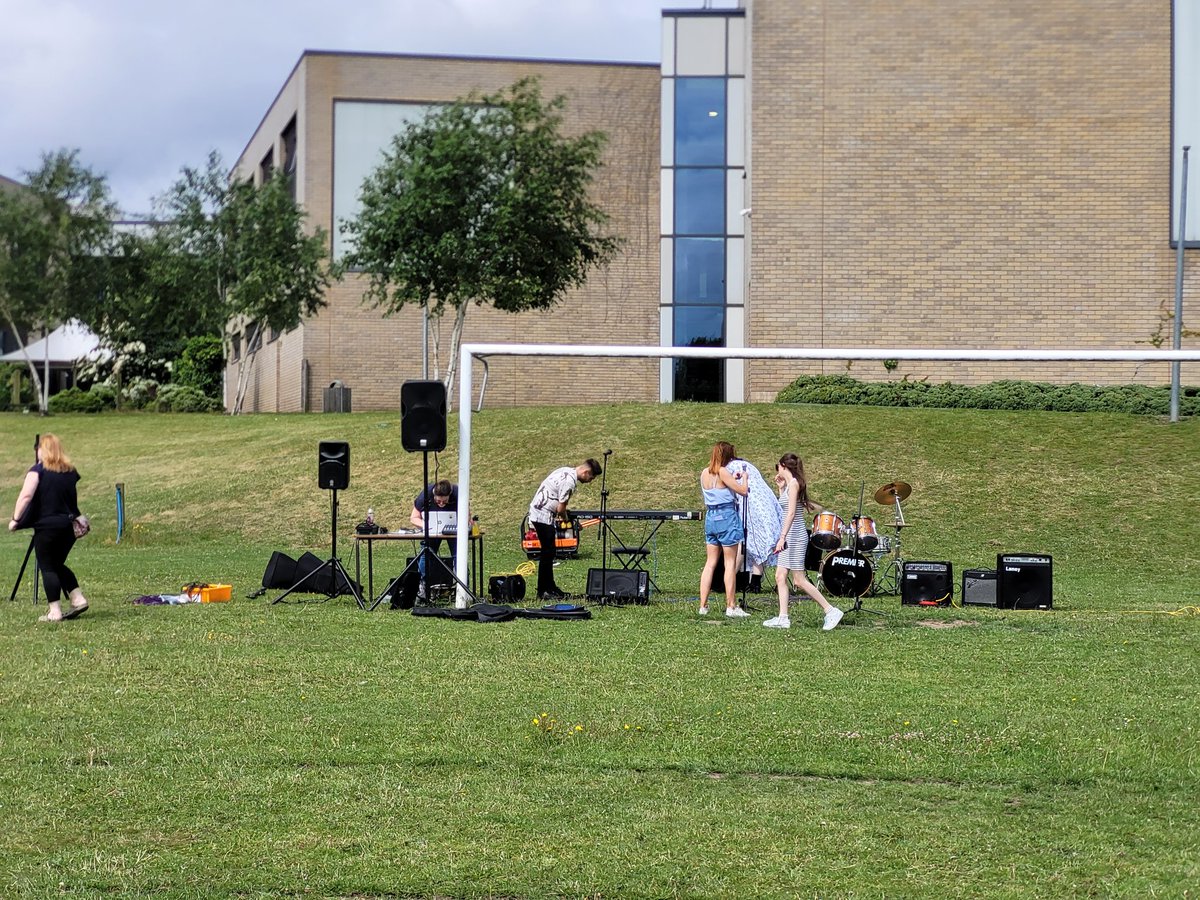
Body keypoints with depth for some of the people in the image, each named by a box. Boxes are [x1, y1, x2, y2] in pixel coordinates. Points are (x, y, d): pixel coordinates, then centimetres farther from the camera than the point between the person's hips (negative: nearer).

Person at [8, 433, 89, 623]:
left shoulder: (38, 470, -7)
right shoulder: (70, 472, 11)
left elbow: (26, 496, -16)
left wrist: (15, 519, -11)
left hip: (46, 526, -6)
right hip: (68, 525, 6)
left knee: (47, 568, 1)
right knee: (58, 564, 20)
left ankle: (54, 612, -2)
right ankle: (78, 599, 10)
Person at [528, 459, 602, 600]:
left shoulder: (567, 471, 10)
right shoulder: (569, 481, -21)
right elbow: (561, 509, -19)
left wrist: (560, 515, 8)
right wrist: (566, 519, 1)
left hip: (537, 512, 10)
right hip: (543, 516, -10)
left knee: (549, 552, 15)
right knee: (547, 553, -5)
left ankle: (550, 587, 22)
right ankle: (543, 591, -1)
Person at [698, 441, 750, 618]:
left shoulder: (704, 473, 8)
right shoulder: (723, 472, -13)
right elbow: (743, 490, -11)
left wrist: (732, 479, 24)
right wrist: (743, 477, 7)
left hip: (710, 516, 7)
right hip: (727, 517, -7)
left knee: (710, 562, 10)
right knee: (730, 563, -1)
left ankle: (703, 605, 7)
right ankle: (731, 607, 0)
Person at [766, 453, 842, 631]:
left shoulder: (793, 483, -13)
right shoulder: (789, 484, 14)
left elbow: (791, 512, -21)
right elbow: (783, 508, 22)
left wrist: (782, 537, -26)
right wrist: (781, 488, 16)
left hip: (795, 535, -10)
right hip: (790, 537, 10)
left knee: (799, 580, -8)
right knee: (780, 577, 6)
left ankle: (831, 611, -5)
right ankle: (783, 618, 6)